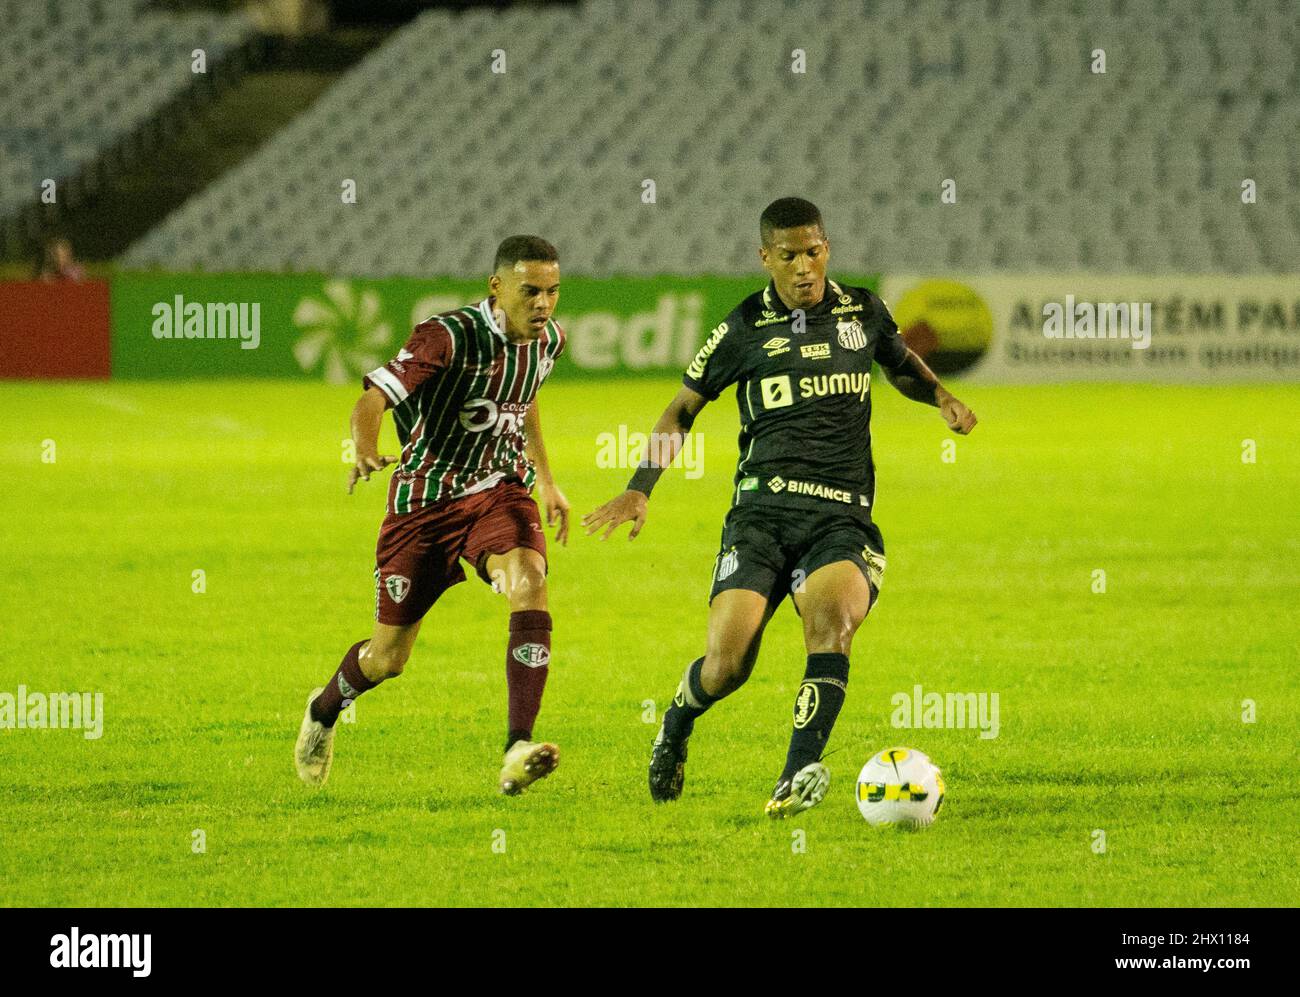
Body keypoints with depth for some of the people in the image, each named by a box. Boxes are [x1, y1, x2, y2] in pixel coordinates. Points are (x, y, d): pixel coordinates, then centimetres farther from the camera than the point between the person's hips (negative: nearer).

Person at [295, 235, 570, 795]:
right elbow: (373, 399, -28)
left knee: (530, 585, -29)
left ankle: (518, 750, -34)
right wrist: (365, 447, -50)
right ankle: (325, 710, 42)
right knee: (388, 657, 6)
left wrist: (546, 480, 25)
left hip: (501, 491, 4)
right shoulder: (449, 338, -22)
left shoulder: (548, 340, -1)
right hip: (426, 500, -4)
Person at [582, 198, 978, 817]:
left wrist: (941, 397, 13)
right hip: (763, 510, -1)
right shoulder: (746, 329, 7)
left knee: (834, 616, -33)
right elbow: (683, 408, 17)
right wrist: (640, 490, 8)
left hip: (843, 517, 1)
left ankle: (799, 775, -35)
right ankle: (674, 731, 20)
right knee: (727, 665, -15)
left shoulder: (863, 313, 13)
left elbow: (902, 367, 35)